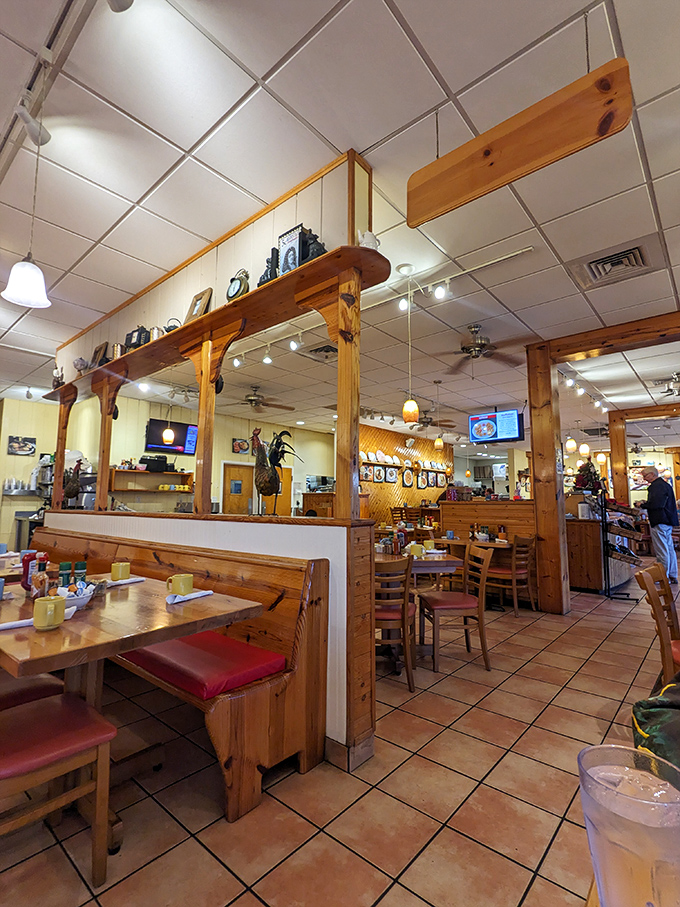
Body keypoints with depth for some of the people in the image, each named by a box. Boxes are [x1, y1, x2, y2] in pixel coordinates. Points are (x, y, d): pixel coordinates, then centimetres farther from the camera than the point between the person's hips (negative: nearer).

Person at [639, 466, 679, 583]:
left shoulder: (656, 486, -16)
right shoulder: (665, 484, 17)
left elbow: (654, 504, -27)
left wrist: (642, 505, -10)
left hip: (659, 523, -11)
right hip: (668, 521, 11)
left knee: (662, 551, -4)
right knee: (669, 549, 14)